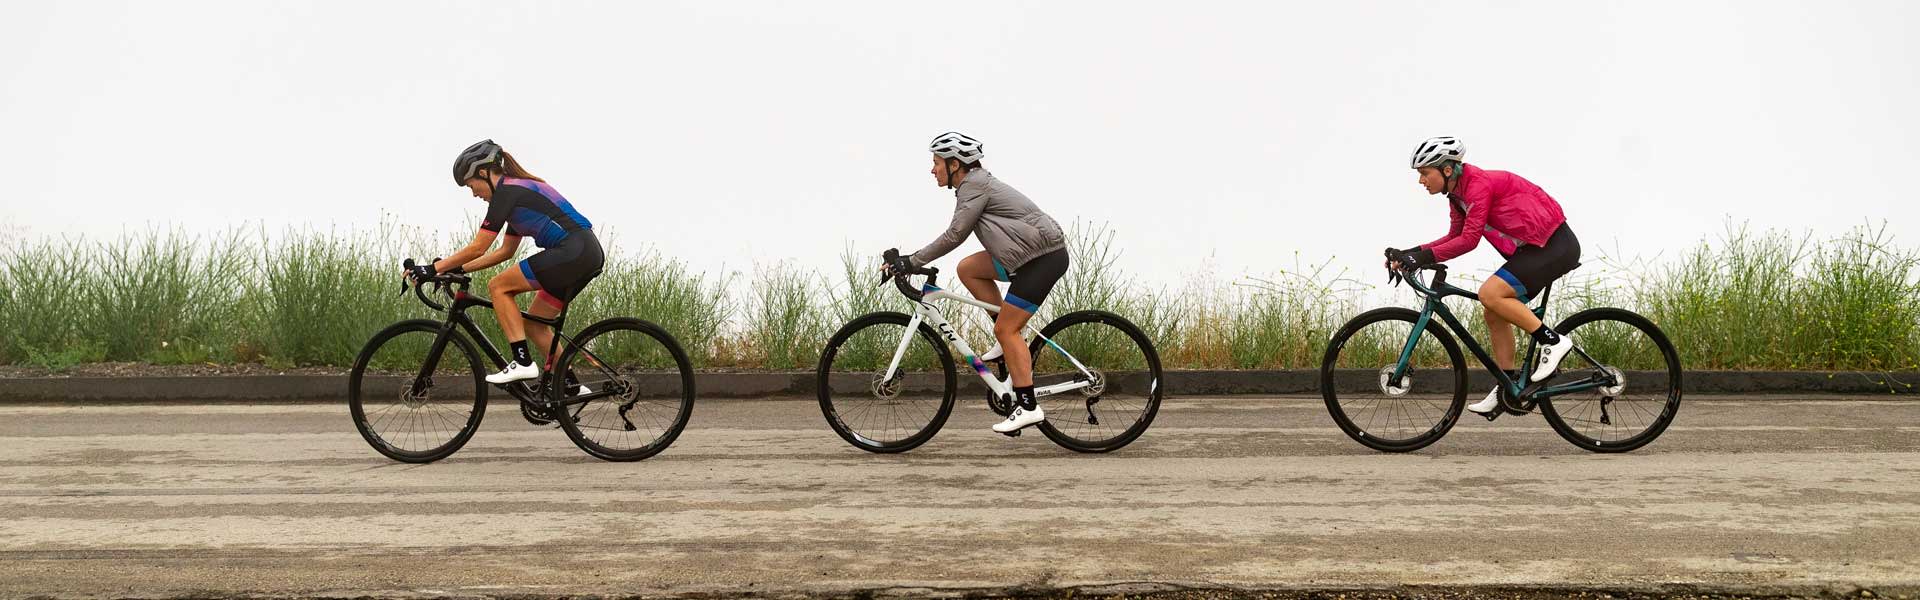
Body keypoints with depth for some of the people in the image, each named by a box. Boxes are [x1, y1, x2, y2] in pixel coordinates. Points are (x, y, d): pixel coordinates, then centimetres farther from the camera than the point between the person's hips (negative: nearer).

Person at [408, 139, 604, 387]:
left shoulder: (506, 192, -6)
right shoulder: (519, 189, 23)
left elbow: (477, 248, -7)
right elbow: (505, 251, 27)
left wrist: (432, 269, 0)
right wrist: (459, 269, 24)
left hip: (572, 252, -10)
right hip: (591, 254, 10)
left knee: (498, 287, -3)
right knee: (534, 322, 15)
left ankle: (523, 363, -8)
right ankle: (570, 385, 14)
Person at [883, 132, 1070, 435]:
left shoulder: (975, 186, -13)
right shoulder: (977, 182, 17)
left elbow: (954, 236, -19)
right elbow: (958, 234, 20)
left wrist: (912, 261, -15)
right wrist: (913, 260, 17)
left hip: (1043, 257, -10)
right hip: (1030, 253, 10)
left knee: (1006, 330, -9)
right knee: (967, 269, 11)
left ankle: (1028, 406, -8)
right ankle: (1010, 340, 11)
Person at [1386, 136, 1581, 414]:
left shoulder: (1479, 184, -21)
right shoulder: (1458, 195, 8)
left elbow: (1469, 239, -27)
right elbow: (1454, 238, 15)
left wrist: (1422, 257, -29)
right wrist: (1409, 254, 4)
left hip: (1555, 245, -10)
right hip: (1535, 247, 10)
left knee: (1490, 294, -22)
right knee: (1493, 313, 7)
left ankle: (1552, 341, -14)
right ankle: (1508, 388, 13)